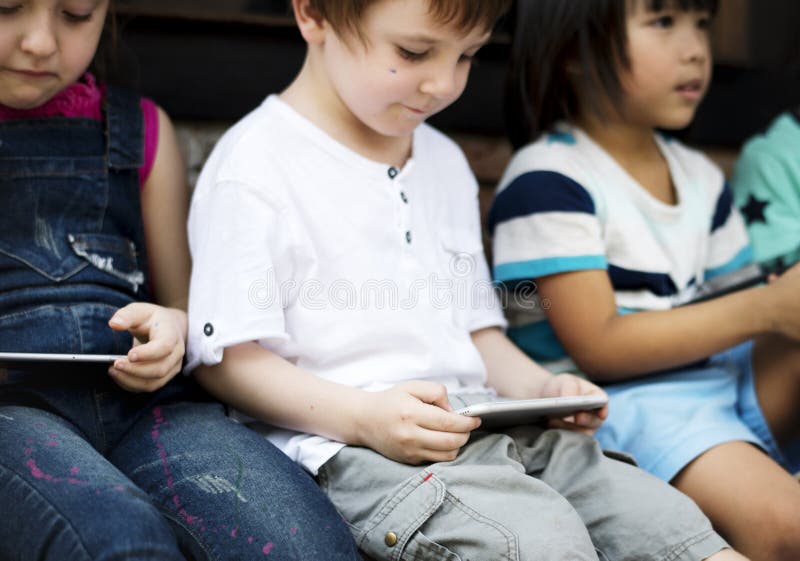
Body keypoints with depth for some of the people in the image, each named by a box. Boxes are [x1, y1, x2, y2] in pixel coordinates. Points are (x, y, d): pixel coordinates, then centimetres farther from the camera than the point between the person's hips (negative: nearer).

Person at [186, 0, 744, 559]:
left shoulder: (446, 162, 19)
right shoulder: (256, 168, -6)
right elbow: (226, 360, -9)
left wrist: (542, 389, 6)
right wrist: (365, 417, -21)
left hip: (480, 427, 8)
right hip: (347, 446, -7)